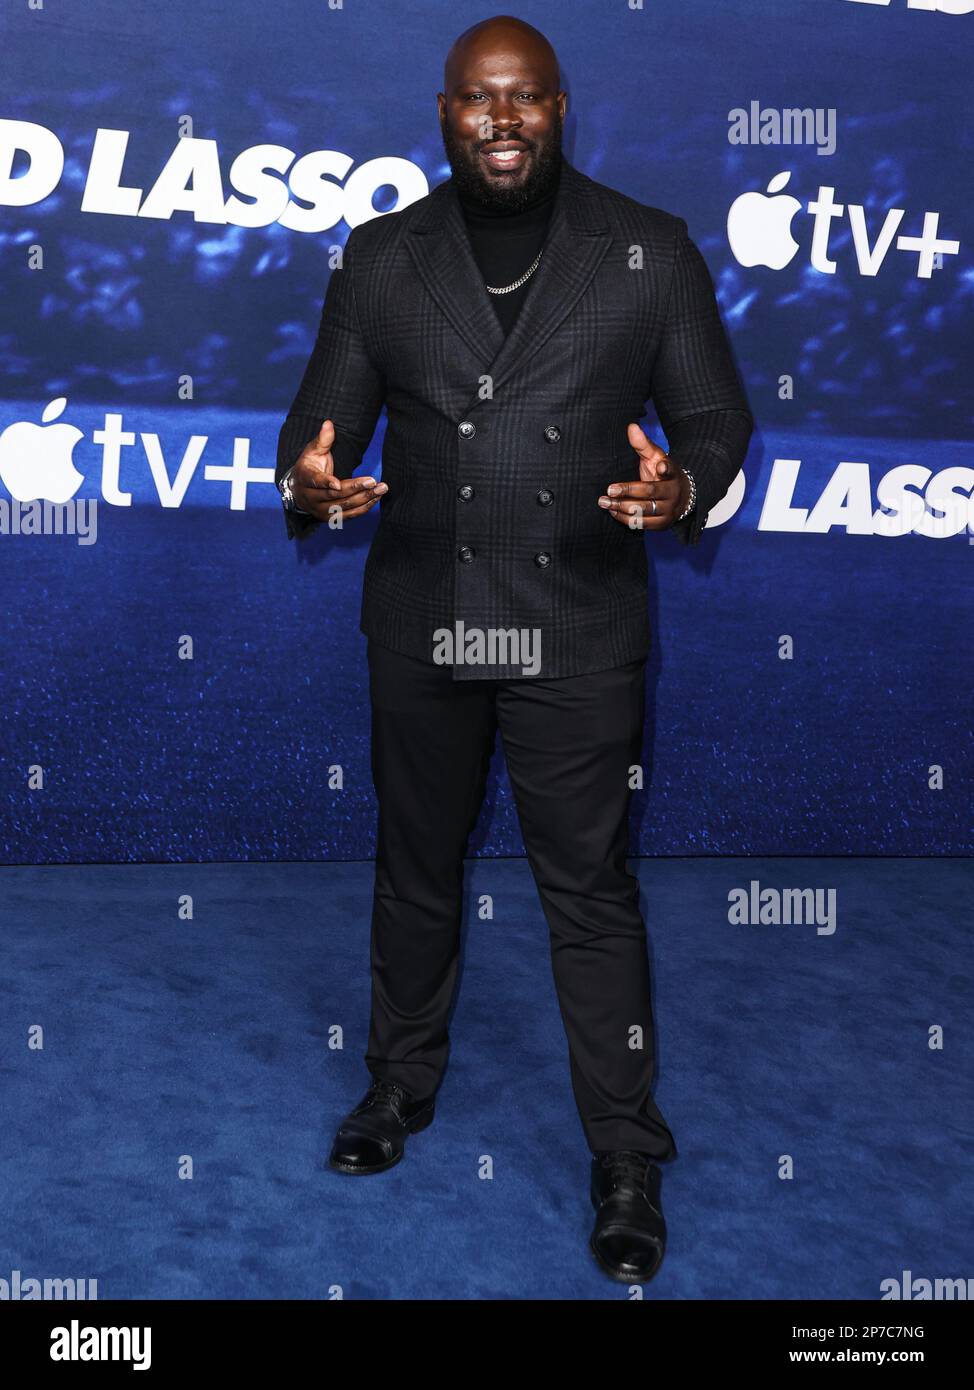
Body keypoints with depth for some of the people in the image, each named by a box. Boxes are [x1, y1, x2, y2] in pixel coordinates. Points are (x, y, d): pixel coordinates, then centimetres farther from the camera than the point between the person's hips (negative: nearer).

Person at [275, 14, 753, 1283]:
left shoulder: (652, 252, 0)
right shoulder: (381, 258, 5)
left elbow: (717, 415, 2)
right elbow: (325, 416, 6)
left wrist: (683, 486, -21)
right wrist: (309, 481, -18)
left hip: (579, 631, -2)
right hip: (419, 625, 3)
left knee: (591, 889, 3)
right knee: (415, 869, 17)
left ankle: (627, 1156, 18)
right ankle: (403, 1082, 40)